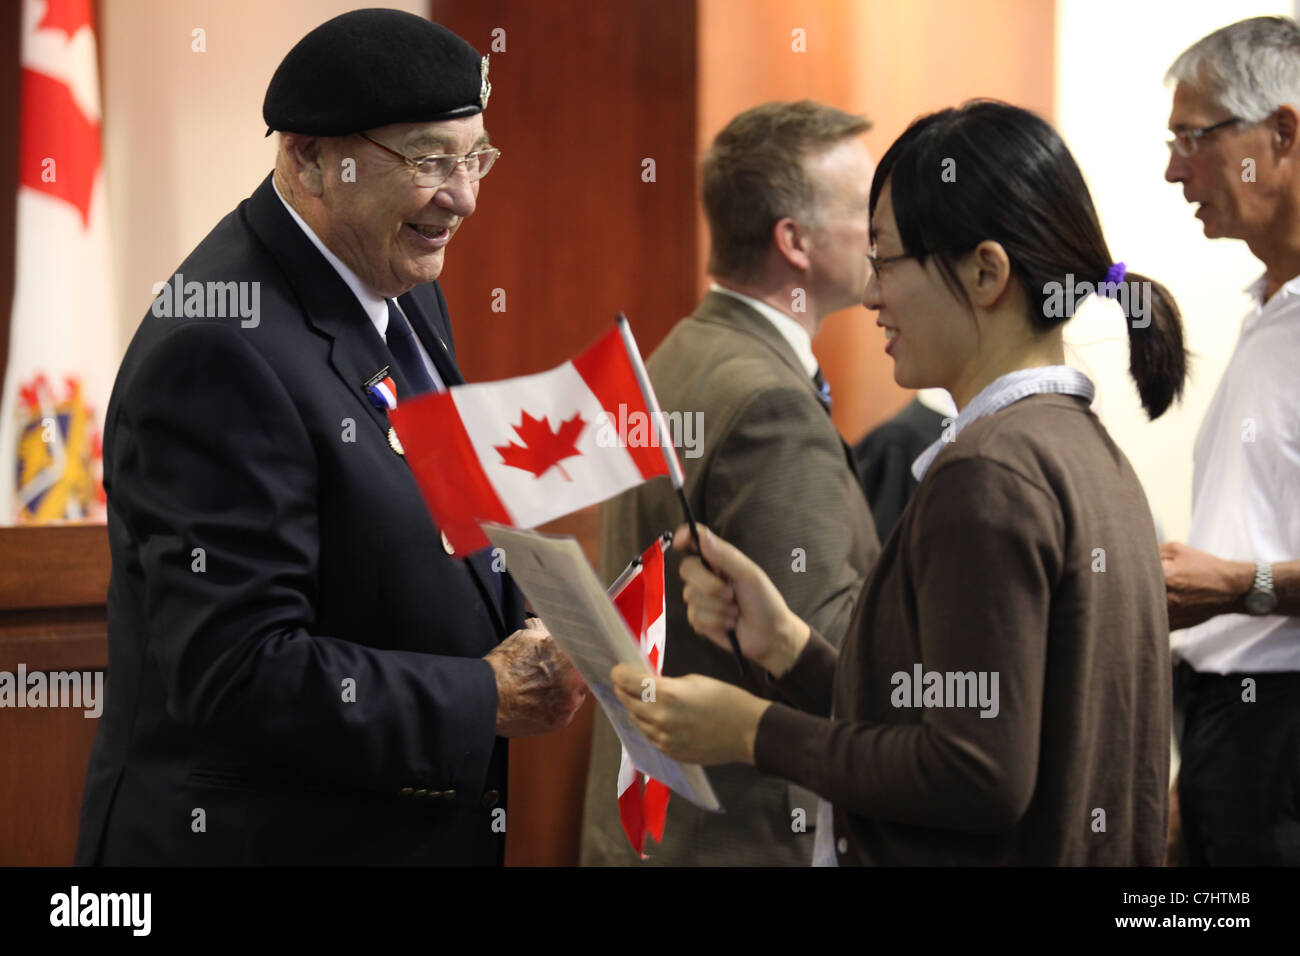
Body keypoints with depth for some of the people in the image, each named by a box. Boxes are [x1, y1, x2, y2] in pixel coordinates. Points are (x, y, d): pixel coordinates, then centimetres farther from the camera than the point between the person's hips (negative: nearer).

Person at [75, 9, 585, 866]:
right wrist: (490, 700, -20)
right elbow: (238, 674, -27)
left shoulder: (406, 294, 6)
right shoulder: (222, 349, -23)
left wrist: (536, 631, -2)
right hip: (258, 834, -9)